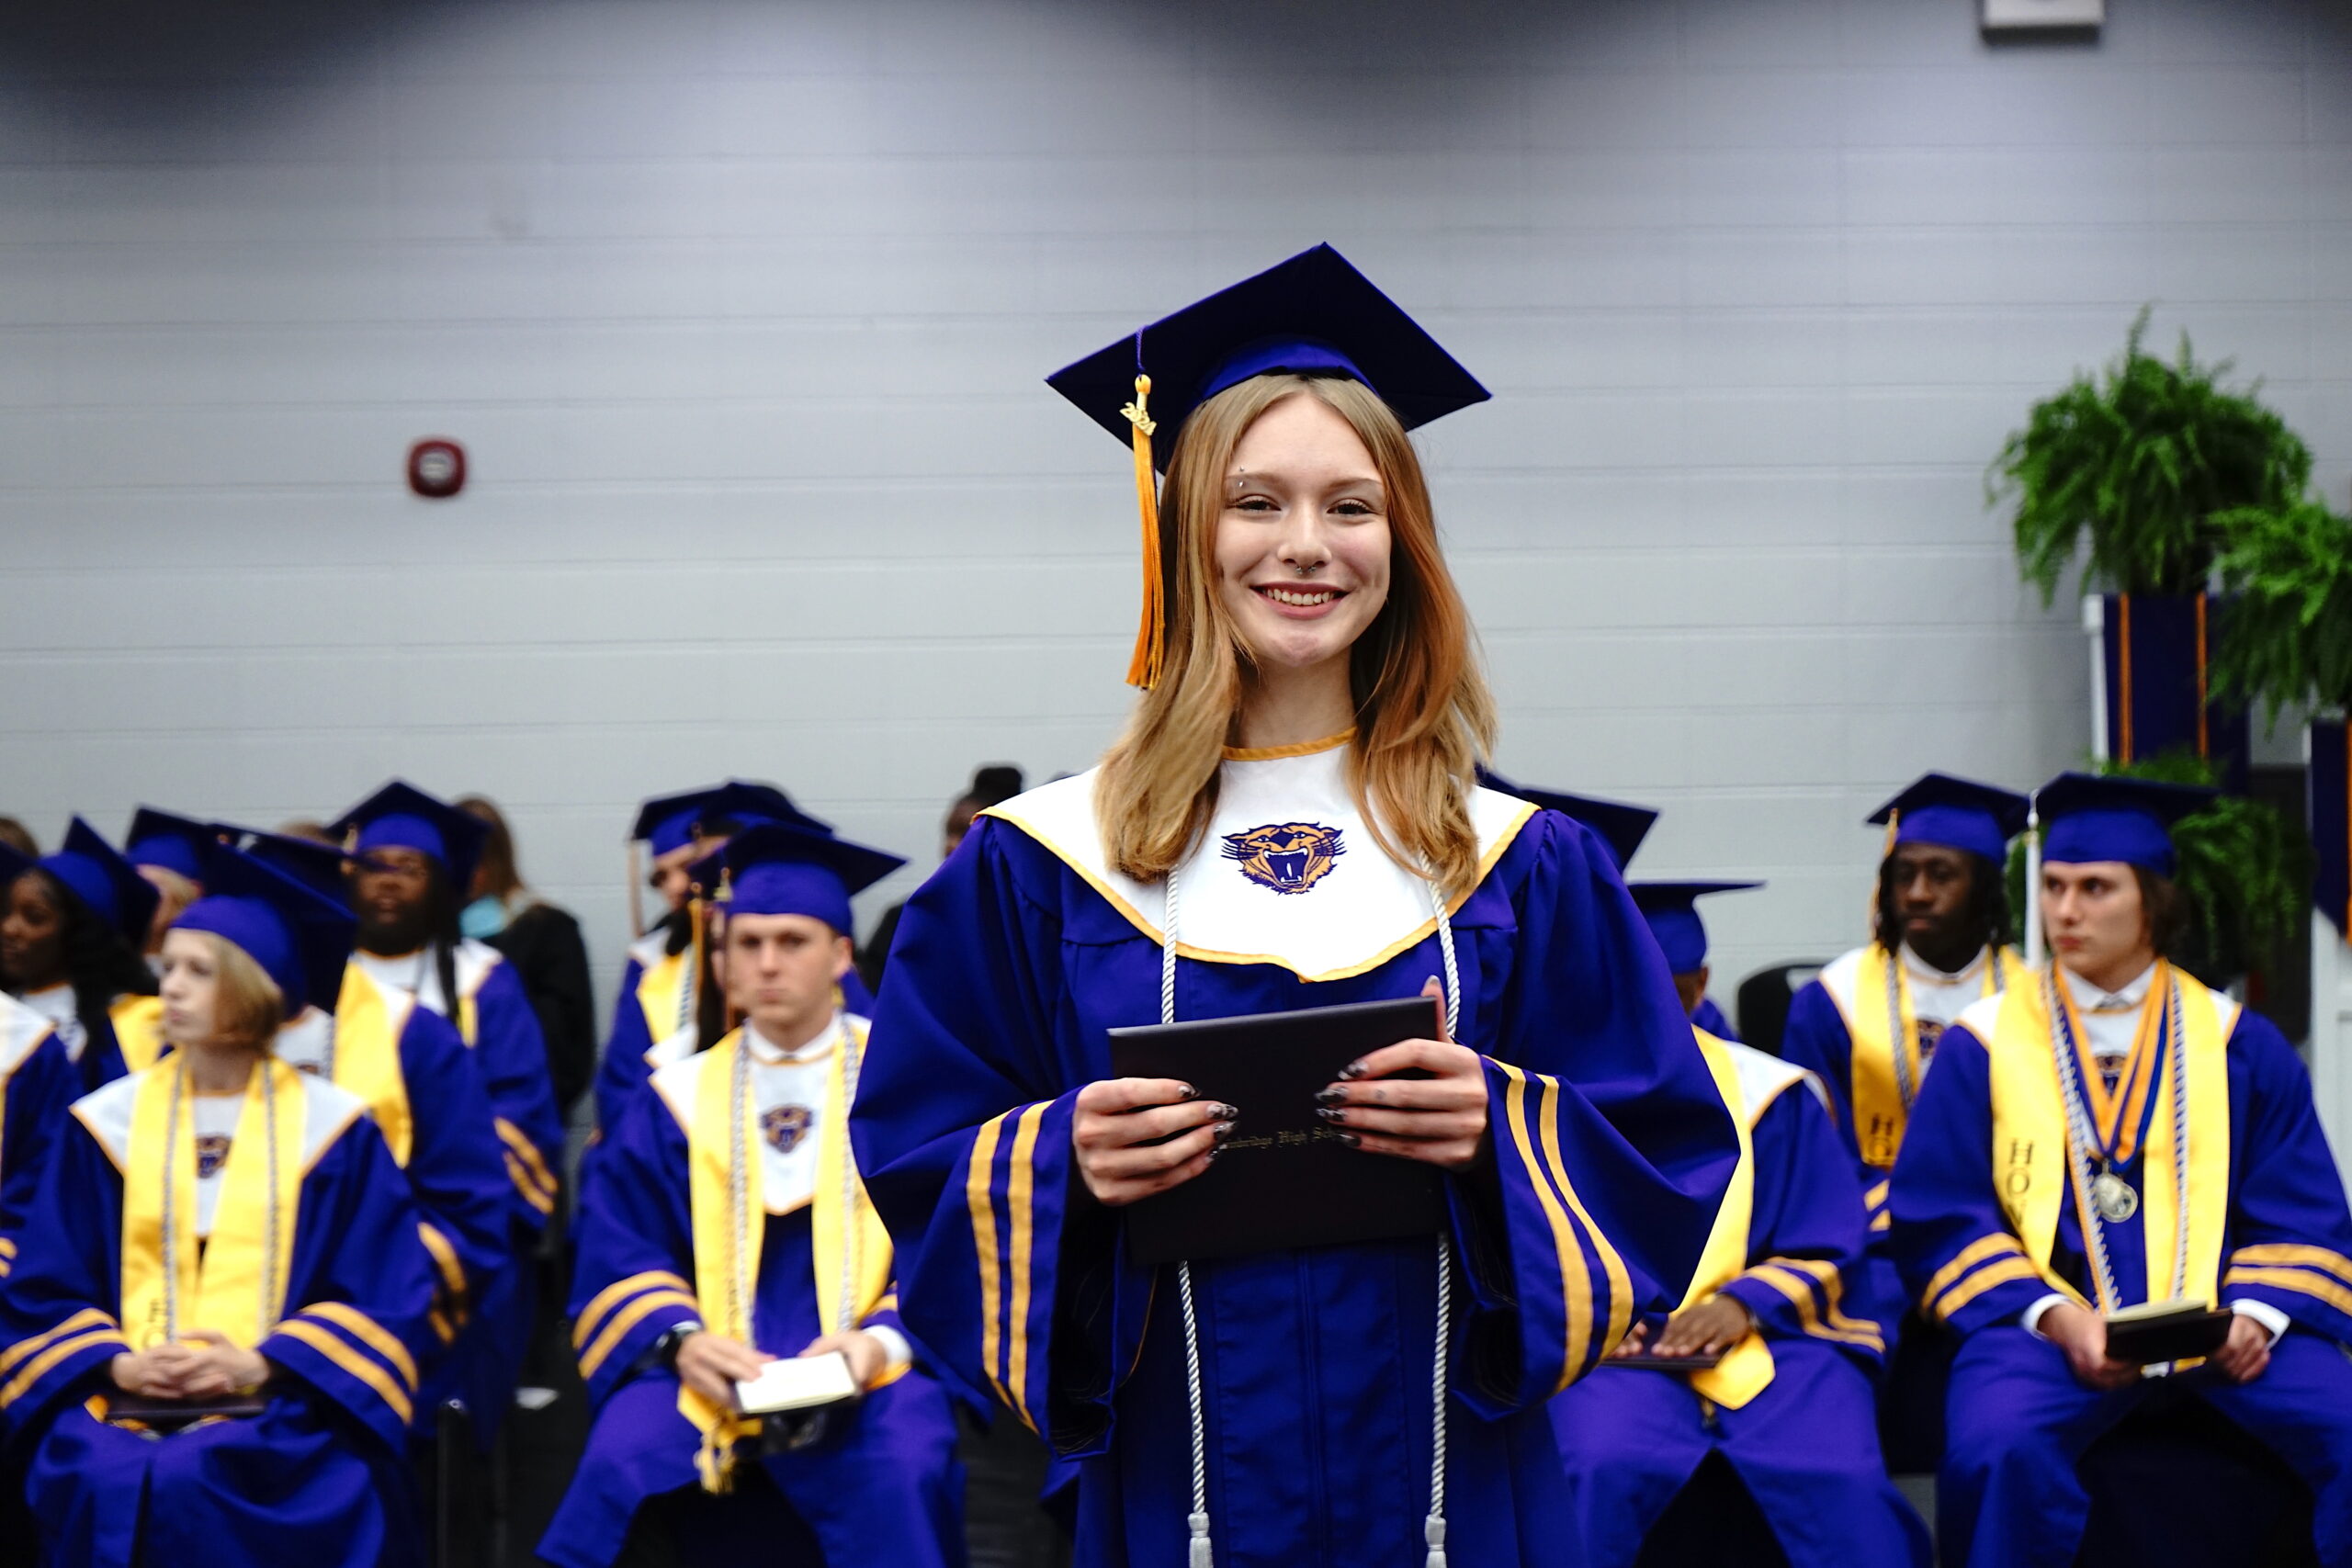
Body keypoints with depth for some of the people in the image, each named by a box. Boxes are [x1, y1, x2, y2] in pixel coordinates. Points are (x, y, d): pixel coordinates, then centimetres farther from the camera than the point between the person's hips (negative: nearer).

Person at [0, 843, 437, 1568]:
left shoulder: (332, 1128, 4)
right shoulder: (106, 1122, 10)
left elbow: (385, 1295, 1)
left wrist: (262, 1364, -13)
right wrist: (116, 1364, -10)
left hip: (278, 1403, -2)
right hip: (125, 1397, 2)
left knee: (194, 1483, -32)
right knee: (105, 1482, -30)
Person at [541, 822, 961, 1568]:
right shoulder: (679, 1100, 11)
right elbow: (619, 1257, 6)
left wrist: (882, 1340, -19)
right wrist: (679, 1338, -15)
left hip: (871, 1368, -1)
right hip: (707, 1369, 1)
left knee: (898, 1477, -34)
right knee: (623, 1464, -30)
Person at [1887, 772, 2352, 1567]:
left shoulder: (2241, 1045, 12)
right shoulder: (1982, 1046, 7)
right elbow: (1939, 1217, 3)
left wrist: (2257, 1314, -10)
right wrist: (2054, 1315, -13)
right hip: (2045, 1320, -2)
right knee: (2000, 1449, -33)